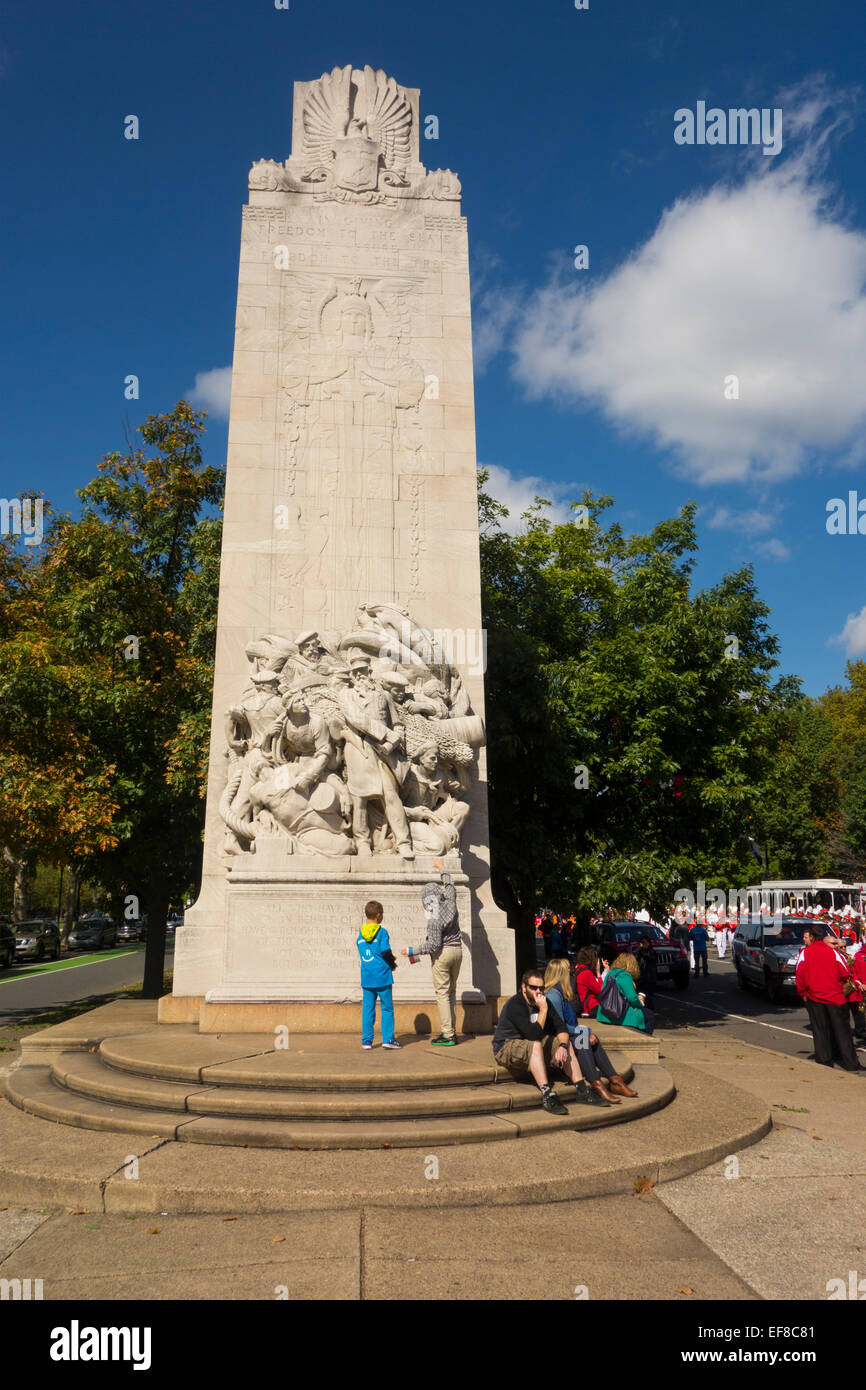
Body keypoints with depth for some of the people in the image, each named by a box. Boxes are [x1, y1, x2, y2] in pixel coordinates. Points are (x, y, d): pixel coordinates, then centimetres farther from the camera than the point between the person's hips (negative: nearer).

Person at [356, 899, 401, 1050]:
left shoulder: (360, 934, 9)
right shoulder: (382, 932, -9)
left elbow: (362, 954, 13)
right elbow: (386, 952, -12)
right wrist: (393, 964, 7)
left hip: (366, 977, 5)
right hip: (382, 976, -5)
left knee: (367, 1009, 8)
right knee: (387, 1008, 5)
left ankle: (366, 1040, 10)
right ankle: (388, 1039, 4)